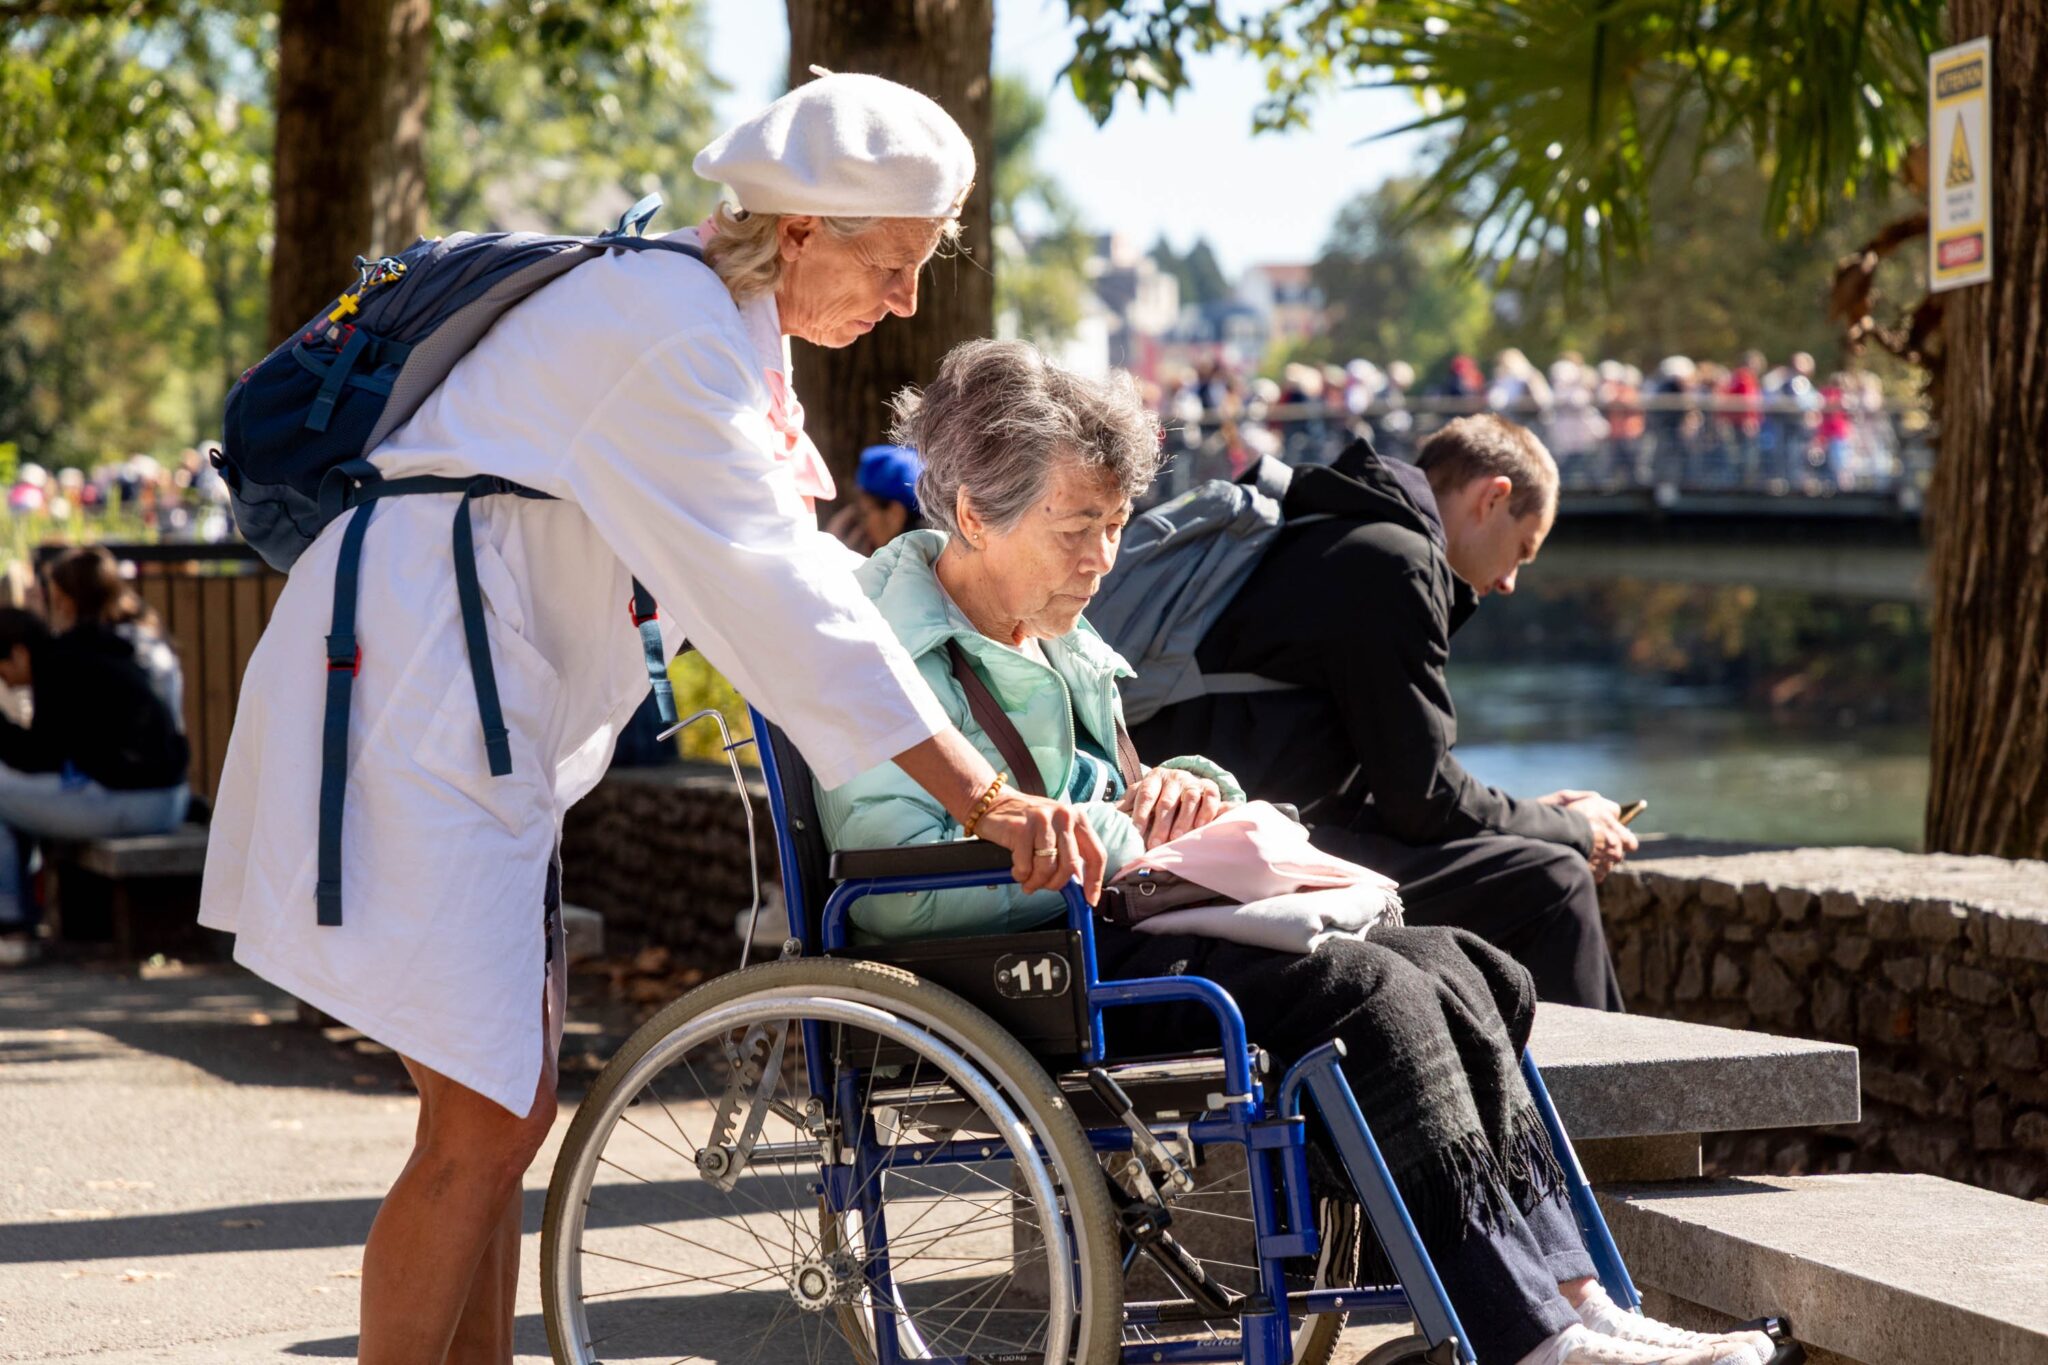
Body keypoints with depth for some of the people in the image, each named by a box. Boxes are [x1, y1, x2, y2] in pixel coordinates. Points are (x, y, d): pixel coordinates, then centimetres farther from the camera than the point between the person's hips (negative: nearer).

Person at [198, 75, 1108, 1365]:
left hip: (478, 722, 10)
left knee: (501, 1113, 10)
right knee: (488, 1124, -11)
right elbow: (775, 584, -22)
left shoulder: (732, 327, 14)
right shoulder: (665, 324, -18)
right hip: (406, 703, -10)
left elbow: (782, 567, 16)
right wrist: (982, 796, -23)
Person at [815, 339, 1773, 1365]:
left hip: (1100, 926, 10)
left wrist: (1177, 786, 4)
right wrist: (1121, 837, -16)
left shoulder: (1056, 637, 21)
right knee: (1375, 993, -24)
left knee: (1456, 972, -6)